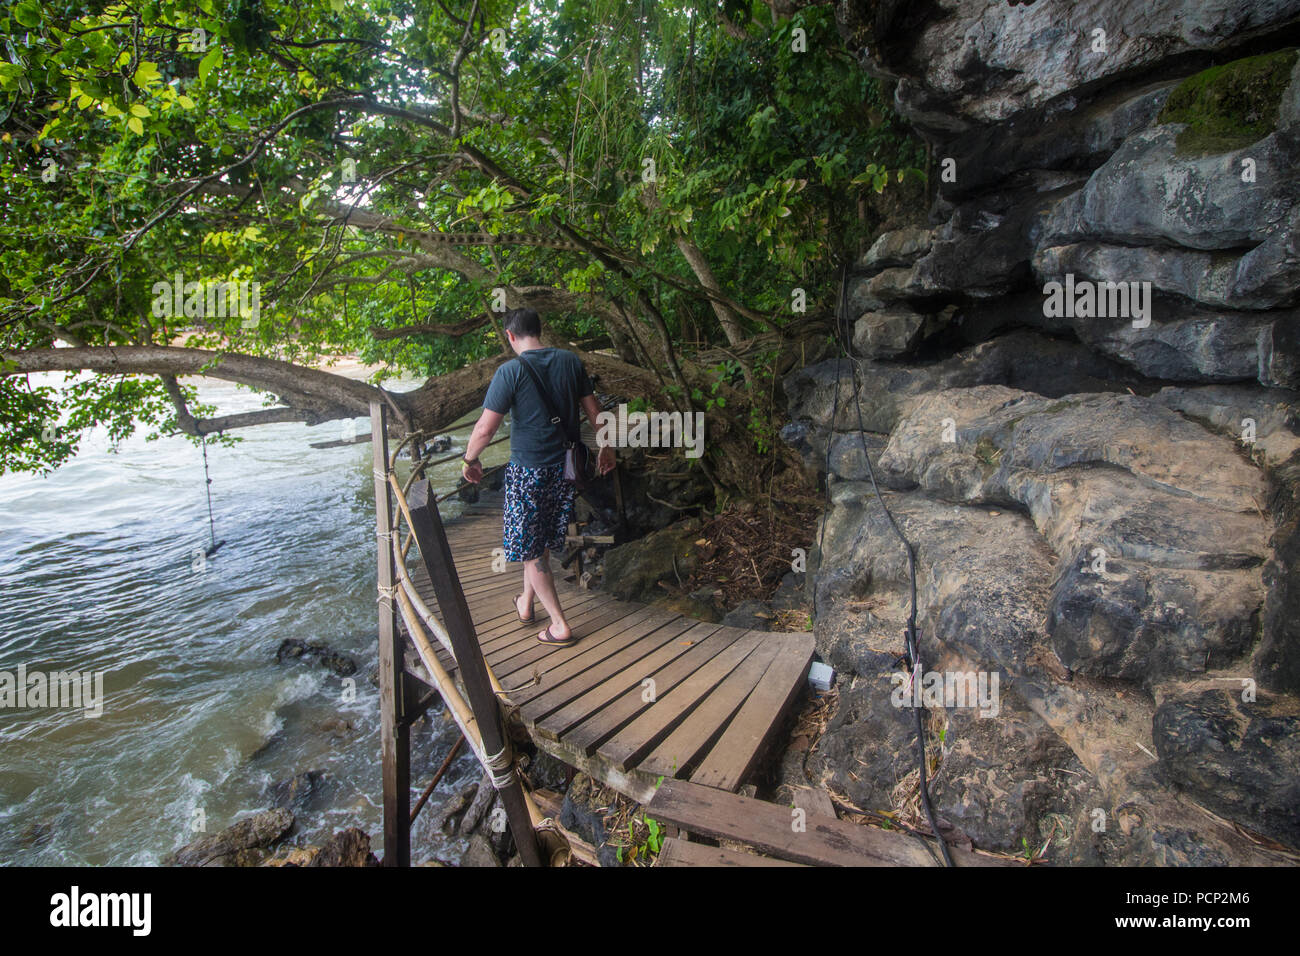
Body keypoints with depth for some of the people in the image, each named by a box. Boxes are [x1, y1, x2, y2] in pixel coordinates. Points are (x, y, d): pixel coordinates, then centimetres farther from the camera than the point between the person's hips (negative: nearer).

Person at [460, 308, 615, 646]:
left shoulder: (511, 371, -15)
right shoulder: (571, 361, 1)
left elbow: (485, 429, -15)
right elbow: (593, 410, 8)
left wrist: (470, 459, 3)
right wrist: (606, 446, 22)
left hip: (528, 472, -6)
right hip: (565, 467, 6)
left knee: (531, 549, 8)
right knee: (542, 542, 22)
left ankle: (561, 625, 12)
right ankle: (526, 603, 41)